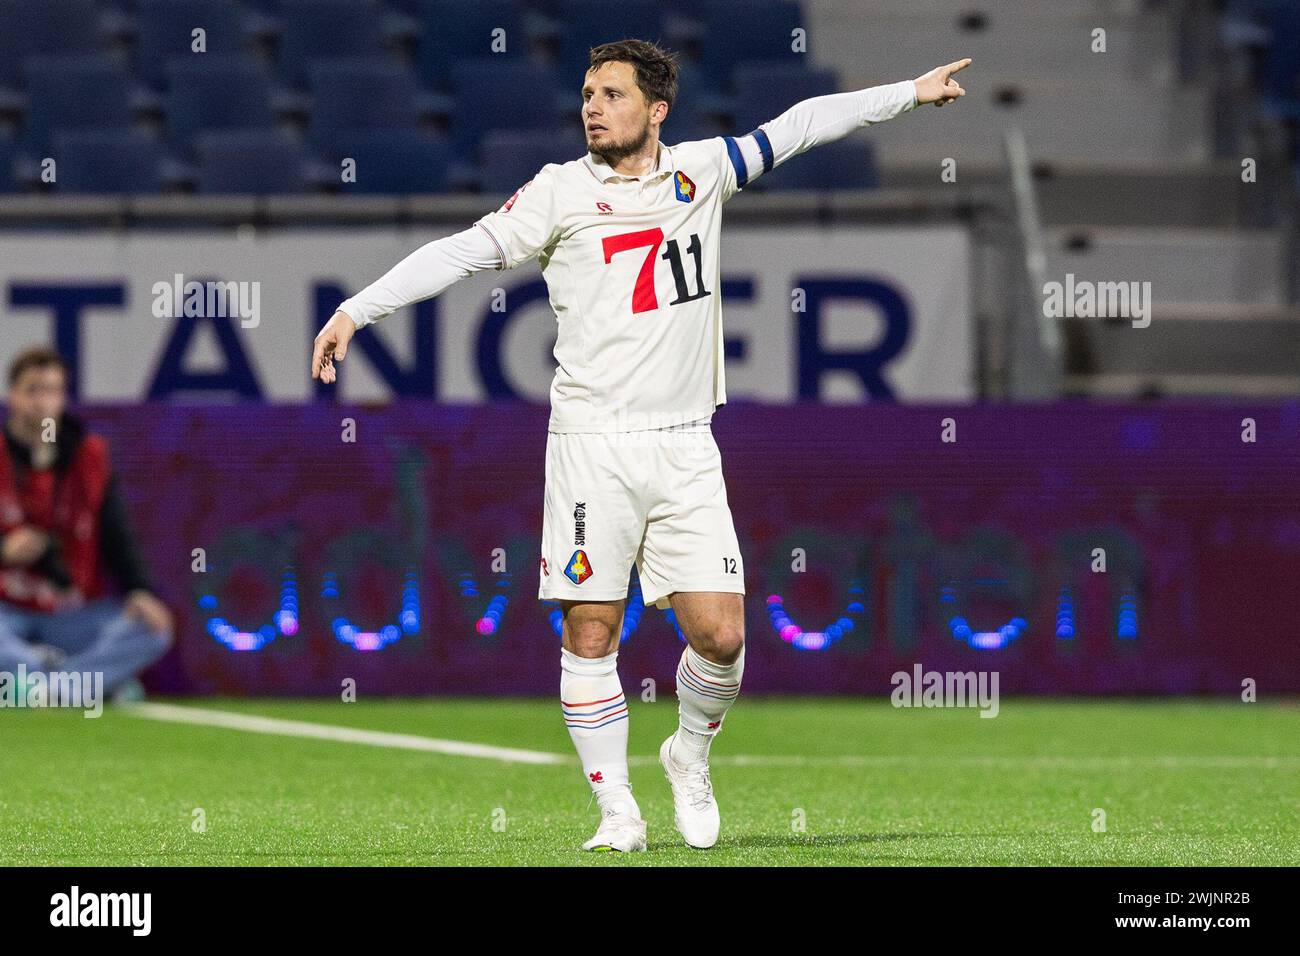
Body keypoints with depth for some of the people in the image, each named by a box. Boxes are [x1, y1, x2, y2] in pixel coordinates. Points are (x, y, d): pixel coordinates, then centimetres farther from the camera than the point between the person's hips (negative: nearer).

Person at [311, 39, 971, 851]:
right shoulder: (561, 191, 0)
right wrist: (356, 311, -13)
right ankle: (617, 808, 8)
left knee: (721, 634, -4)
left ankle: (690, 757, 24)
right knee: (591, 635, -4)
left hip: (685, 448, 2)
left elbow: (798, 126, 20)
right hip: (593, 443, -2)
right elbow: (462, 252, -5)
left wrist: (909, 93, 24)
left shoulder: (699, 172, 9)